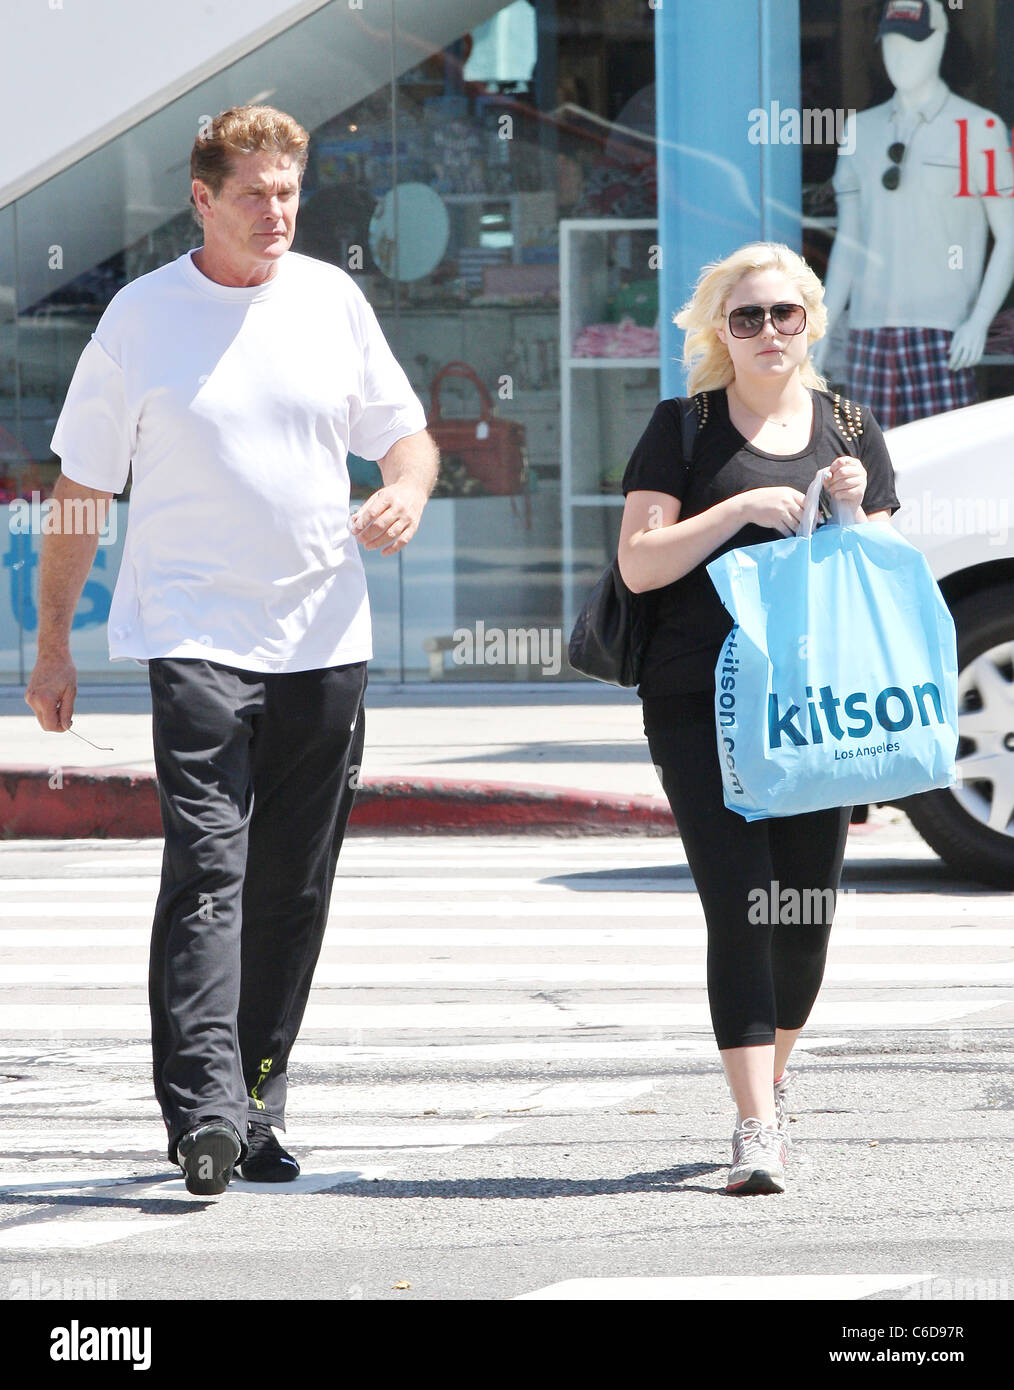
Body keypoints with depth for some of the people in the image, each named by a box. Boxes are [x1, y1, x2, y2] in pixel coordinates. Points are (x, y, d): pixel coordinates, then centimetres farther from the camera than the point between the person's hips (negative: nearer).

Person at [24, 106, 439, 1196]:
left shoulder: (331, 299, 7)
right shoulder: (142, 317, -1)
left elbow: (405, 434, 16)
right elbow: (80, 489, 4)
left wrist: (406, 491, -8)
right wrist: (52, 644, 3)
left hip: (323, 640, 4)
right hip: (195, 634, -4)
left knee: (293, 889, 7)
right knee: (207, 867, -17)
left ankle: (257, 1108, 17)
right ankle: (202, 1107, -24)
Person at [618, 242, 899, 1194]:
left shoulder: (849, 430, 13)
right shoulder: (685, 428, 4)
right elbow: (640, 563, -4)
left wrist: (851, 516, -7)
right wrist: (742, 508, -15)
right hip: (701, 701, -3)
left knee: (806, 912, 7)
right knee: (739, 907, -12)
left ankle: (770, 1077, 32)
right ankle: (757, 1127, -14)